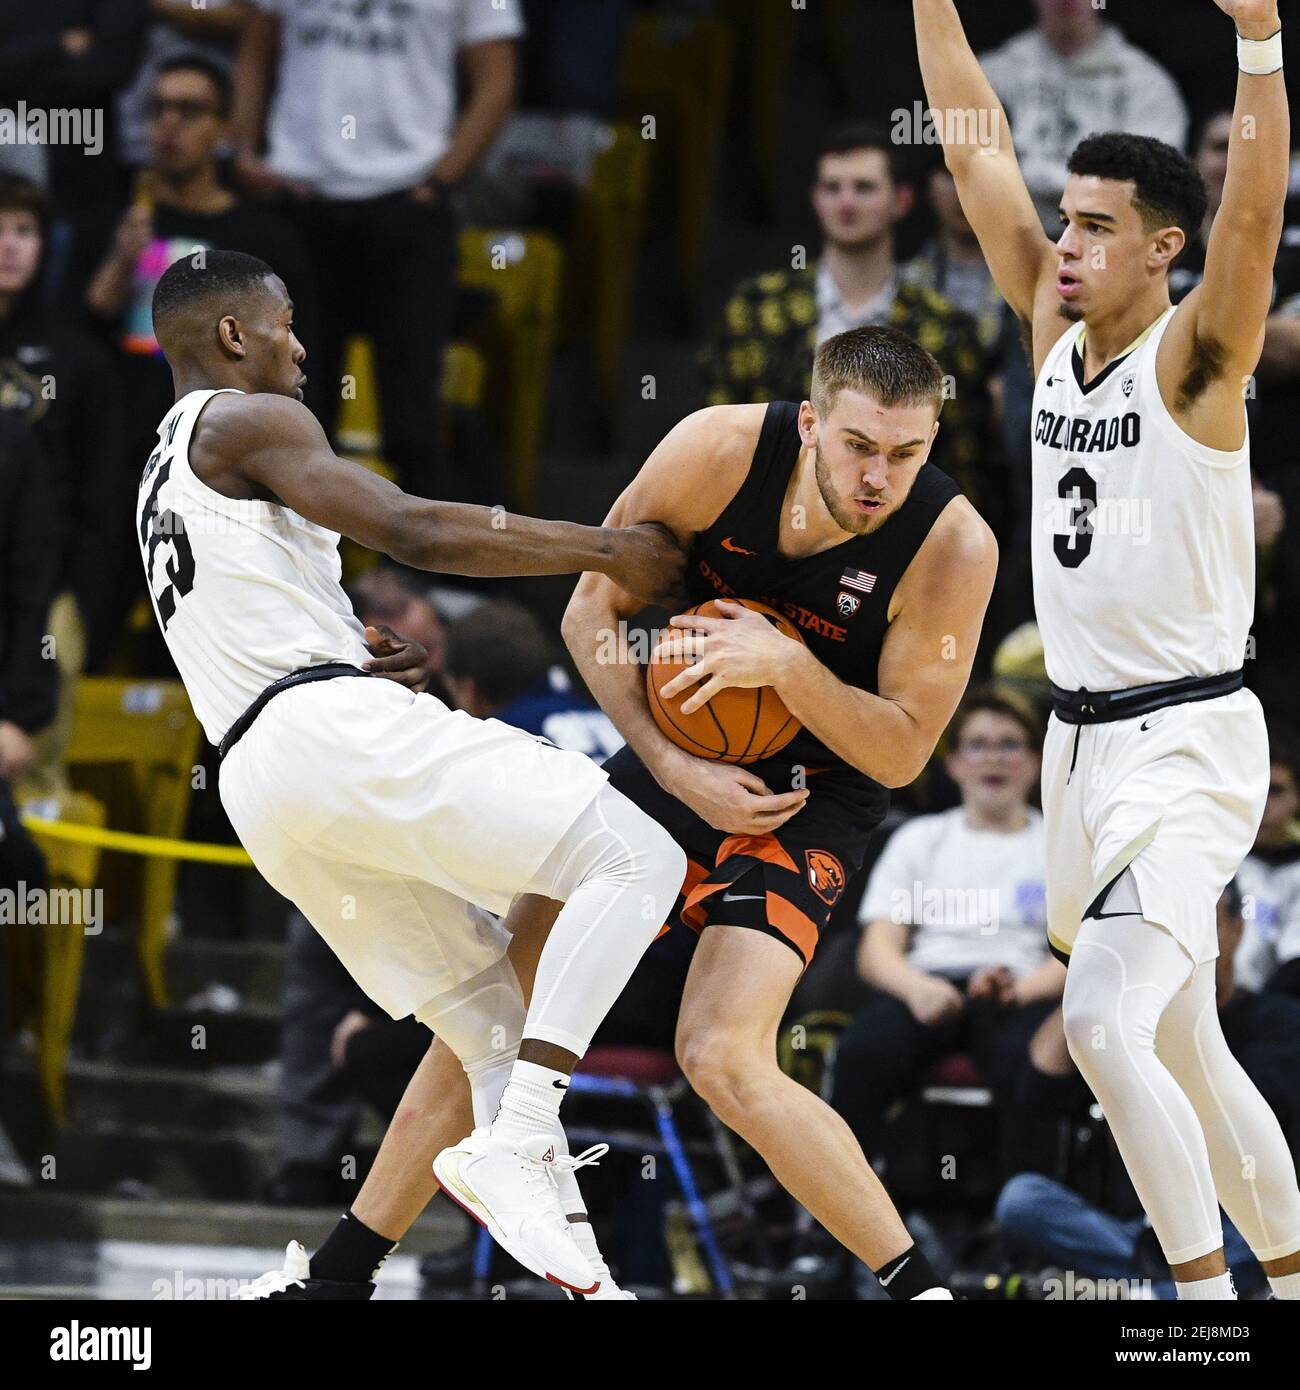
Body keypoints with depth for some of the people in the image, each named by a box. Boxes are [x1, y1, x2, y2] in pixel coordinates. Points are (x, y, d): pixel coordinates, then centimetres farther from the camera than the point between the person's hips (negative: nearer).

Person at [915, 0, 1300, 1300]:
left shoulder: (1196, 354, -11)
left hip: (1187, 741, -8)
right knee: (1177, 1043, 14)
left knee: (1106, 1022, -21)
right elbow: (976, 151, 9)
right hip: (1081, 739, 8)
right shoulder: (1053, 326, 7)